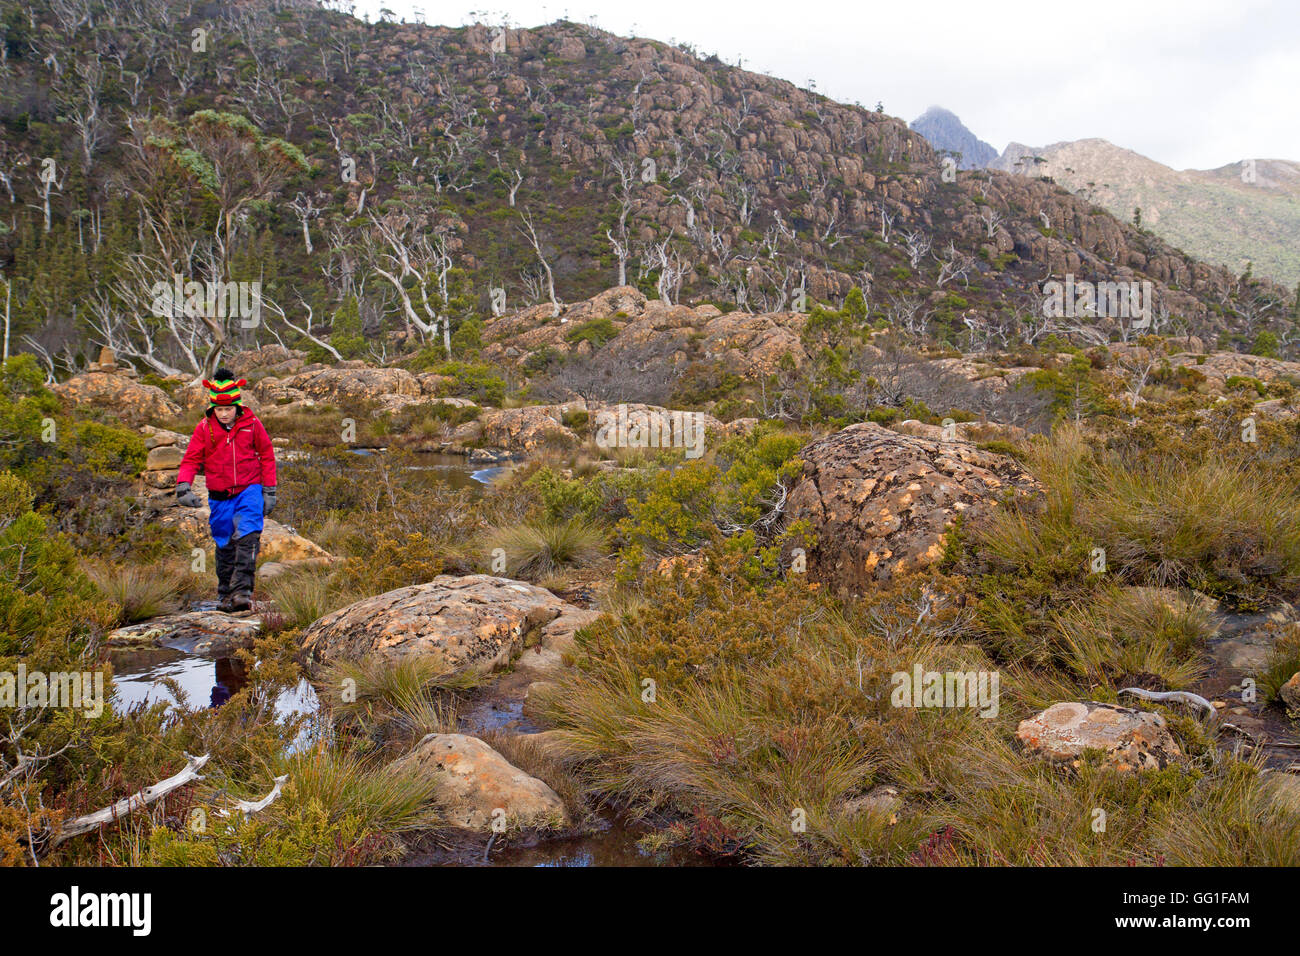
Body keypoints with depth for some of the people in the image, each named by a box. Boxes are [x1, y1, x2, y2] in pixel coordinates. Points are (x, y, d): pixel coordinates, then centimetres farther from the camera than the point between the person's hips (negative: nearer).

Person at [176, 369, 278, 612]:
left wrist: (269, 491, 5)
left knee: (247, 537, -20)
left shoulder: (251, 424, -3)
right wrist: (183, 487, -15)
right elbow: (191, 459, 2)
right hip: (220, 496, 2)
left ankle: (242, 591, -23)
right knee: (225, 545, 8)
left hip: (249, 490, -2)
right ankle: (225, 594, 24)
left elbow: (267, 456, 6)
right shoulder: (204, 428, -1)